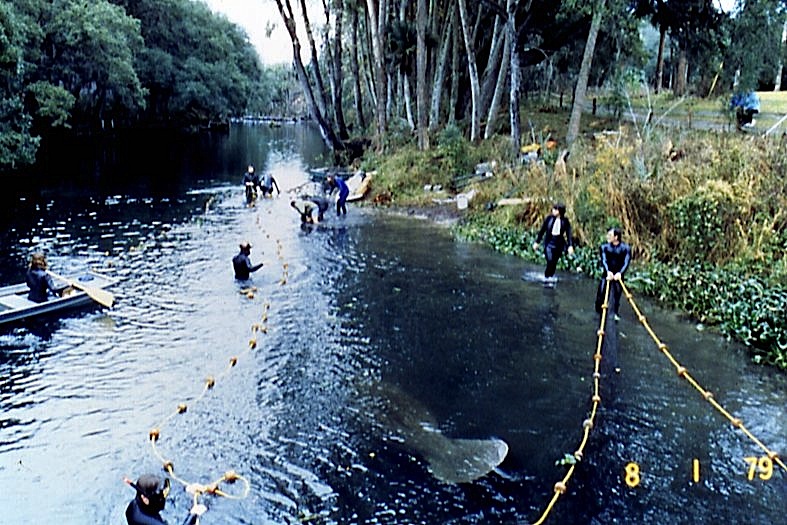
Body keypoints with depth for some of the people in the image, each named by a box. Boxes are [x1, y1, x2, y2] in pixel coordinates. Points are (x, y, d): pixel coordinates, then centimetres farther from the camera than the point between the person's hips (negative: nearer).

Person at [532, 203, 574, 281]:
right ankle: (546, 277, 3)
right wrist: (537, 242, 5)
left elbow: (568, 233, -3)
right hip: (549, 243, -2)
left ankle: (551, 276, 26)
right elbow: (542, 230, 1)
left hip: (559, 244, 2)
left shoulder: (565, 221, -4)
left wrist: (570, 246, -12)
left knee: (554, 262, 8)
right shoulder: (549, 218, -6)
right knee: (550, 261, -13)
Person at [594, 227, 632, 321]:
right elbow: (604, 260, -14)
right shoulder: (605, 246, -3)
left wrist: (620, 273, -32)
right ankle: (600, 312, 14)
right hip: (607, 274, 1)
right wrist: (608, 271, -32)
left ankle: (615, 314, 13)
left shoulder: (626, 248, -7)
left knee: (616, 296, -1)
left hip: (618, 275, -1)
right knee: (601, 294, -2)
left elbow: (626, 262, -15)